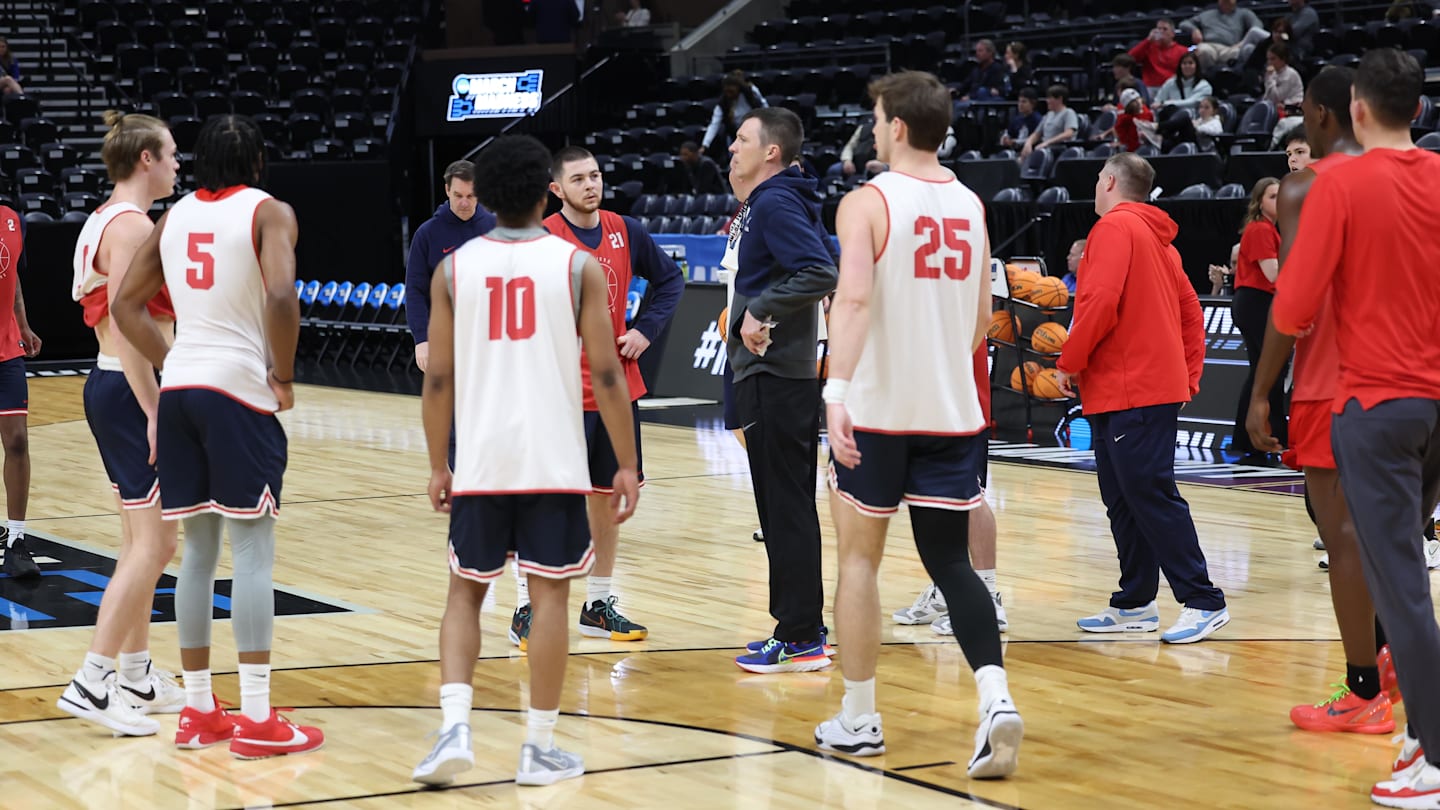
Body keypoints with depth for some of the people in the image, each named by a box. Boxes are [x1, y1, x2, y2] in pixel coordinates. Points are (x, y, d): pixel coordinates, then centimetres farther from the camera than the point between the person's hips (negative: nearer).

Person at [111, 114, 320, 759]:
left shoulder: (175, 216, 14)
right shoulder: (268, 212, -4)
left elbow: (125, 306, 15)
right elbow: (281, 295, -20)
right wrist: (284, 375, -9)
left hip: (178, 388, 6)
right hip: (239, 389, -6)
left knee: (198, 549, 12)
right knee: (253, 549, -3)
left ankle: (198, 711, 16)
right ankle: (255, 720, -5)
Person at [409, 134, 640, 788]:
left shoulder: (453, 269, 3)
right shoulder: (578, 266, -1)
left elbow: (438, 379, 3)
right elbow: (606, 374, -4)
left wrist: (438, 466, 12)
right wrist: (628, 464, 1)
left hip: (480, 463, 2)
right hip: (554, 462, -1)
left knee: (465, 592, 13)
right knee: (550, 593, 6)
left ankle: (454, 729, -3)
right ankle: (539, 748, 8)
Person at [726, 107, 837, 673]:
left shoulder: (777, 203, -14)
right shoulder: (760, 205, 16)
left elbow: (821, 273, -26)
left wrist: (761, 309, -23)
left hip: (778, 378, -10)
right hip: (766, 373, 10)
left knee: (786, 508, -6)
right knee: (780, 506, 13)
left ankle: (801, 638, -3)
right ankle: (797, 627, 19)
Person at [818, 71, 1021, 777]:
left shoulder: (868, 202, -8)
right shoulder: (971, 207, 9)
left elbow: (853, 297, -24)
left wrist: (837, 390, -31)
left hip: (876, 406, -4)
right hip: (953, 410, 4)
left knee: (859, 558, 10)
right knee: (950, 560, 8)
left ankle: (857, 721, 17)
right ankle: (995, 699, -14)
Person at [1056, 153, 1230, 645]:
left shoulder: (1115, 227, -9)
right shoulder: (1157, 238, 20)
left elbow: (1100, 302, -20)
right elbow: (1191, 312, 20)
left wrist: (1069, 363, -10)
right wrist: (1188, 375, 18)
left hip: (1133, 393, -10)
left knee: (1150, 495, -10)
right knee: (1123, 498, 12)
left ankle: (1203, 603, -11)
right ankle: (1133, 605, 16)